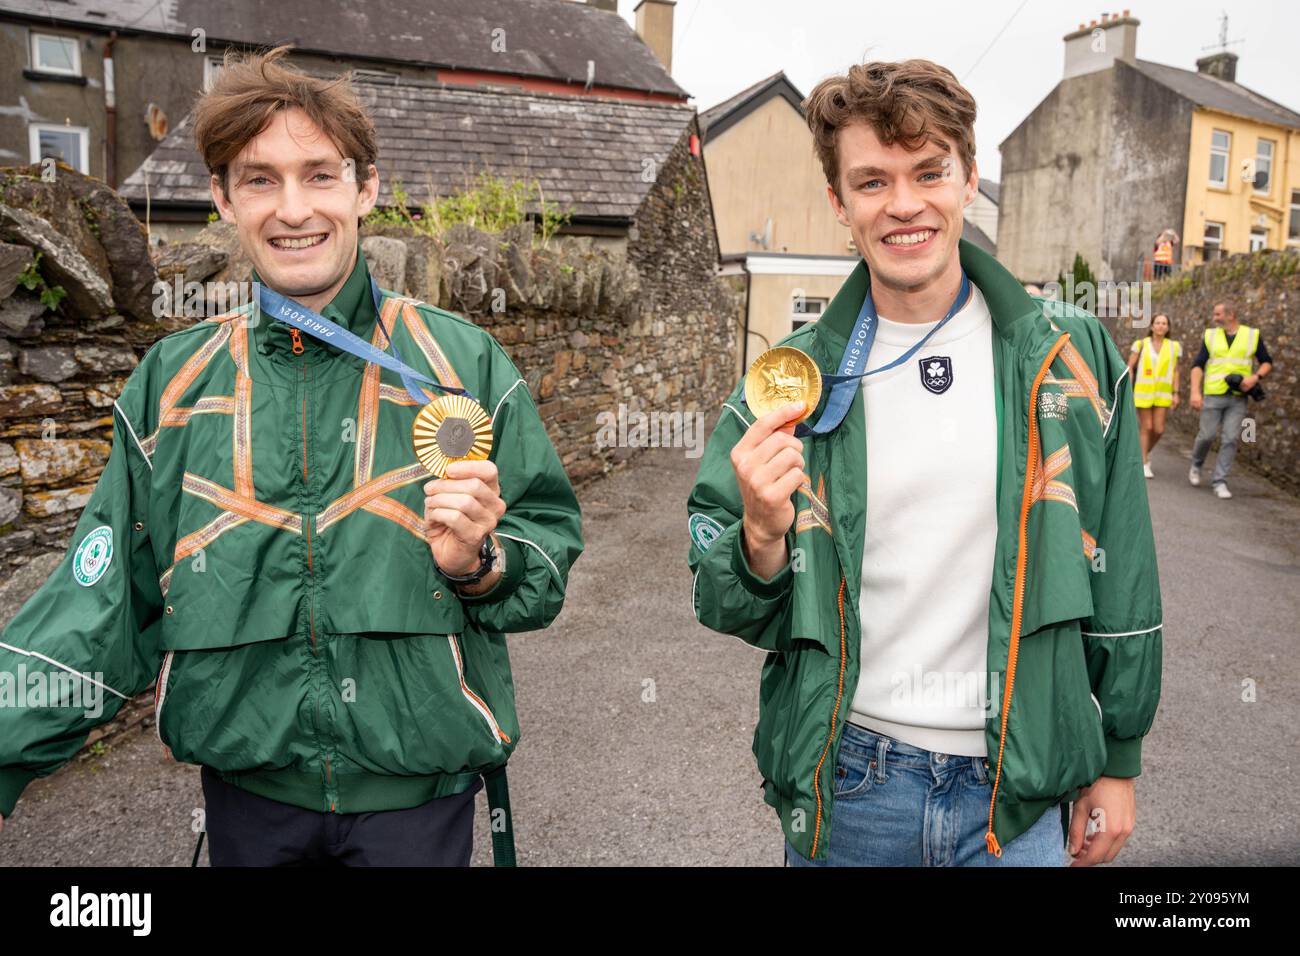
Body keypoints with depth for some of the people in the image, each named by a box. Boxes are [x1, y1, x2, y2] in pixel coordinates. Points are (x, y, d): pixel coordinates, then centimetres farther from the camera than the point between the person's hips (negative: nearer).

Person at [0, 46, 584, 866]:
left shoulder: (462, 360, -8)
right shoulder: (173, 379, -1)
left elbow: (550, 546, -6)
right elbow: (104, 599, 3)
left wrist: (479, 561, -25)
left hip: (418, 791, -2)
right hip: (247, 791, 3)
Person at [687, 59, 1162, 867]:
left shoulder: (1068, 353, -4)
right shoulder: (794, 377, -6)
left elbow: (1123, 579, 3)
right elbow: (724, 611, -3)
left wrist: (1118, 762, 6)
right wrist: (760, 537, -24)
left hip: (1023, 794, 0)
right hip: (845, 786, 1)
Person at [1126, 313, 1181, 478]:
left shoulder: (1173, 347, 3)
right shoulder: (1141, 344, -4)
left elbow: (1175, 372, 7)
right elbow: (1129, 368, -2)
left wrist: (1175, 394, 1)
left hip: (1162, 394, 2)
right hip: (1143, 391, -2)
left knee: (1159, 429, -4)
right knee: (1146, 427, -3)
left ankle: (1145, 452, 27)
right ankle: (1144, 465, 7)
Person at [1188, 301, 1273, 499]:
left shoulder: (1252, 335, 4)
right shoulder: (1210, 336, 6)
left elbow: (1267, 362, 10)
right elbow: (1198, 365, 2)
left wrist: (1255, 377, -11)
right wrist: (1195, 392, -10)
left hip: (1238, 398, 0)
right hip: (1213, 395, 0)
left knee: (1230, 439, -5)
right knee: (1206, 436, -1)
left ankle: (1219, 482, 2)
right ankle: (1196, 465, 28)